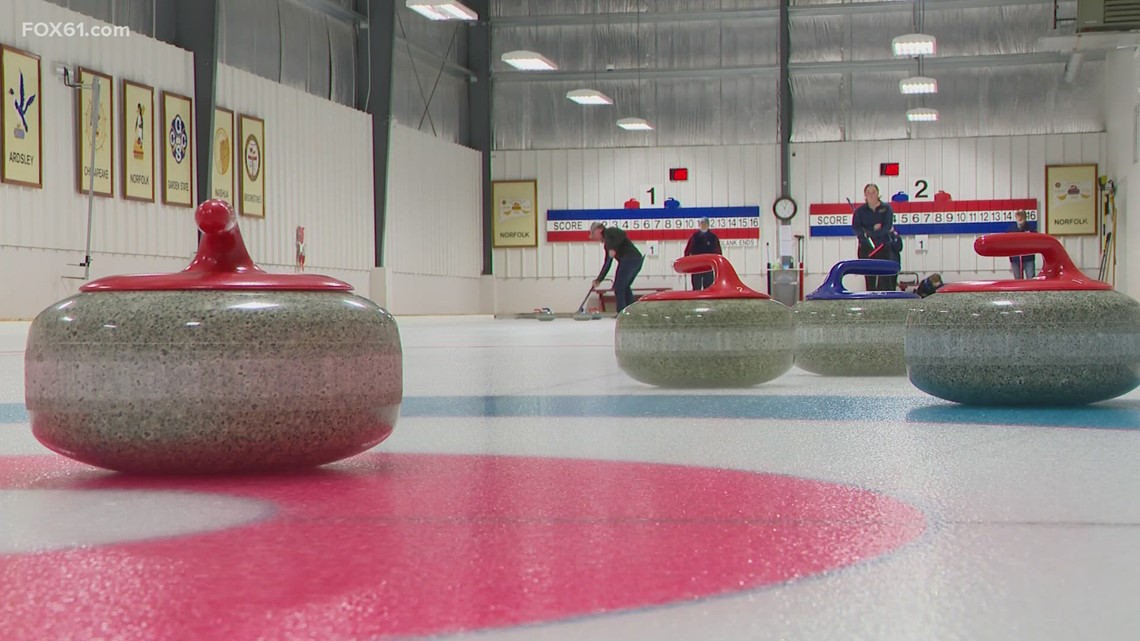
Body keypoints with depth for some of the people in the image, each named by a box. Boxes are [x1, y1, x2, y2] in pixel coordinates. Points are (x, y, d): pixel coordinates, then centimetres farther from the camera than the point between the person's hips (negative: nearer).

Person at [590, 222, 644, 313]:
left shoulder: (609, 231, 2)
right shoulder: (607, 243, 27)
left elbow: (622, 234, -19)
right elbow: (607, 264, 26)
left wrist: (614, 249, -20)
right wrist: (599, 280, 22)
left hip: (629, 260, -9)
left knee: (619, 287, -2)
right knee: (625, 287, 20)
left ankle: (621, 313, -2)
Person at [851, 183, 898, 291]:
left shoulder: (886, 208, 3)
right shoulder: (860, 210, 7)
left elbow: (888, 226, -10)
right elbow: (855, 228, -5)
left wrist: (868, 233, -17)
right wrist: (874, 229, -17)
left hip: (883, 247, -1)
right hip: (866, 247, 2)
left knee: (885, 277, -8)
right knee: (869, 278, 2)